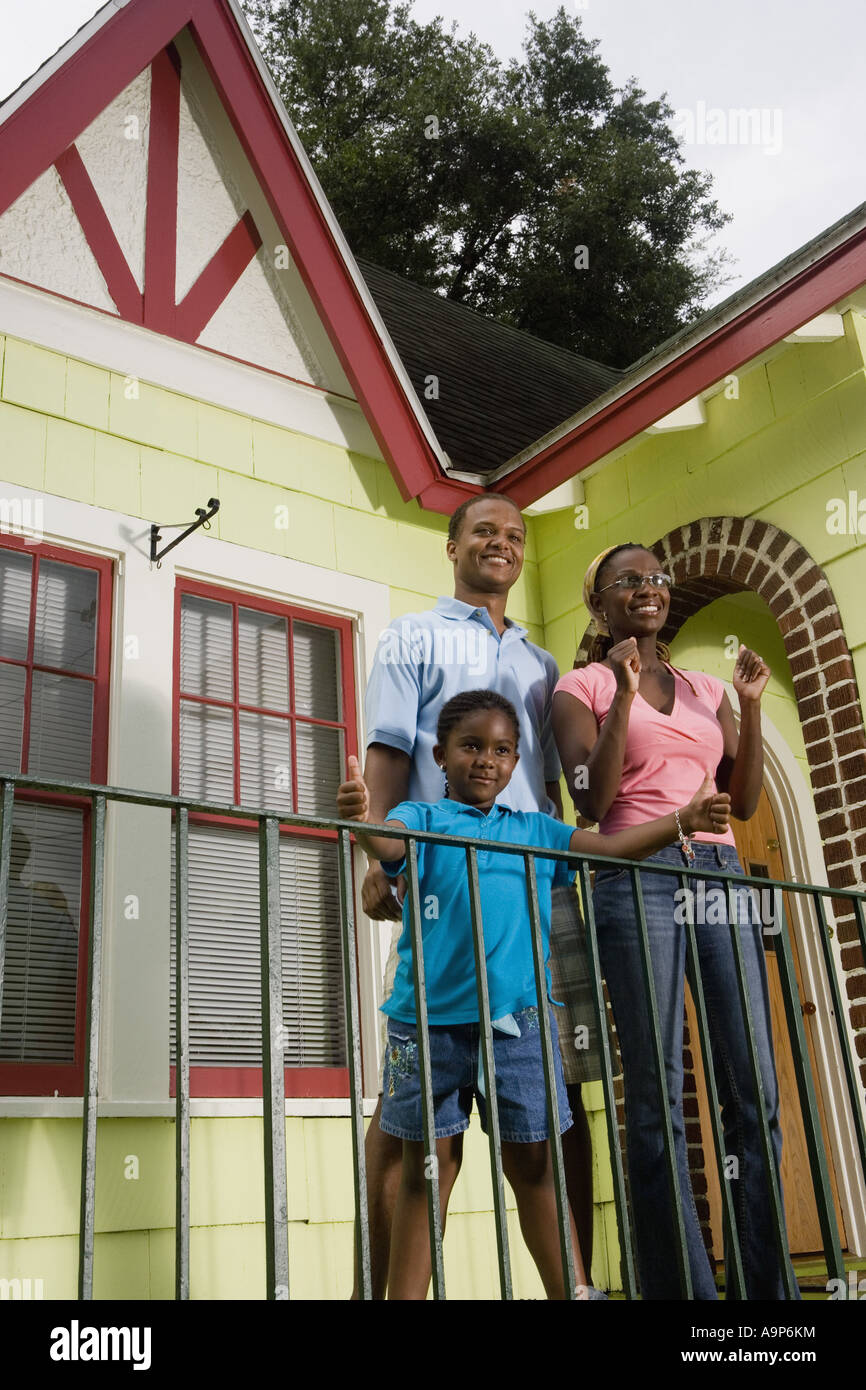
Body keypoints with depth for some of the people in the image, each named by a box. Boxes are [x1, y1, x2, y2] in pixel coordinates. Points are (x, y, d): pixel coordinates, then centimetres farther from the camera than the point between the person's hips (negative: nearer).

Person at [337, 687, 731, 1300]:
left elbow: (609, 846, 17)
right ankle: (406, 1295, 14)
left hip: (516, 1014, 2)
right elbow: (390, 844, -15)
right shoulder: (422, 817, 6)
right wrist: (362, 819, -39)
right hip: (431, 1016, -2)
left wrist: (685, 820, 8)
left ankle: (575, 1289, 18)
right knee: (429, 1169, 5)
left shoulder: (534, 829, 17)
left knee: (533, 1163, 8)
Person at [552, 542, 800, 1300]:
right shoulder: (582, 686, 7)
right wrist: (624, 697, -11)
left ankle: (769, 1283, 11)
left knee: (757, 1089, 2)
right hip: (638, 876, -5)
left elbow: (745, 801, 14)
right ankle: (685, 1285, 3)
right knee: (658, 1093, -6)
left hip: (721, 874, 5)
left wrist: (751, 704, 4)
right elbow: (590, 803, -5)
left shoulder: (706, 689, 20)